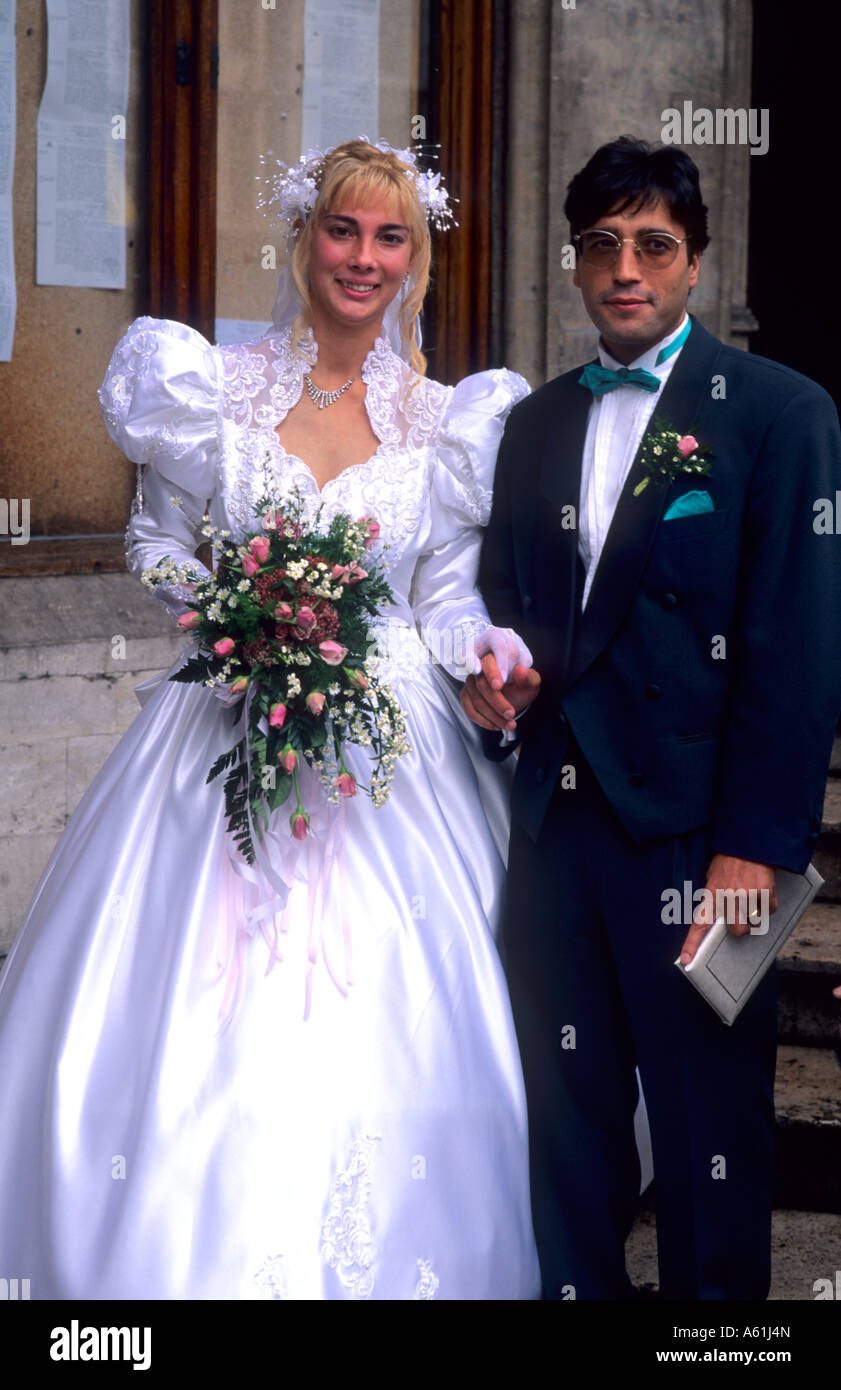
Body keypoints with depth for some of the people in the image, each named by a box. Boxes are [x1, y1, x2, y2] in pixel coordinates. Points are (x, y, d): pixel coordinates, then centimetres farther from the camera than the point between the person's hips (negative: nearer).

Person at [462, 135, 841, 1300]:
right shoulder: (536, 422, 14)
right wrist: (489, 679, -2)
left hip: (694, 829, -5)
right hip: (555, 814, 5)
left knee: (710, 1134, 4)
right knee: (567, 1117, 13)